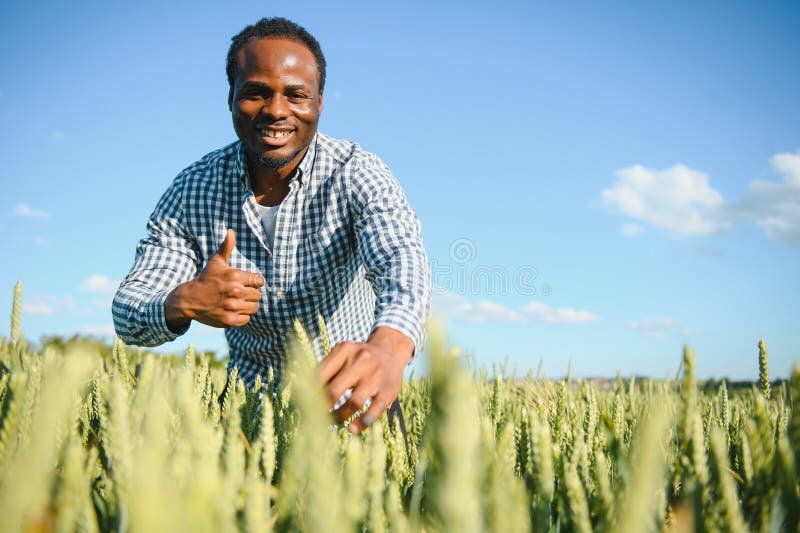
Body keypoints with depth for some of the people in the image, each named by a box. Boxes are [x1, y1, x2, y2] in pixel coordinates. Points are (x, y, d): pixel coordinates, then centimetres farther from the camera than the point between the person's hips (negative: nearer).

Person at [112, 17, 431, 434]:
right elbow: (127, 314, -10)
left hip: (349, 401, -2)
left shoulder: (357, 175, -16)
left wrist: (388, 346, -57)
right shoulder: (192, 190, -8)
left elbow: (401, 260, -34)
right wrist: (183, 302, -34)